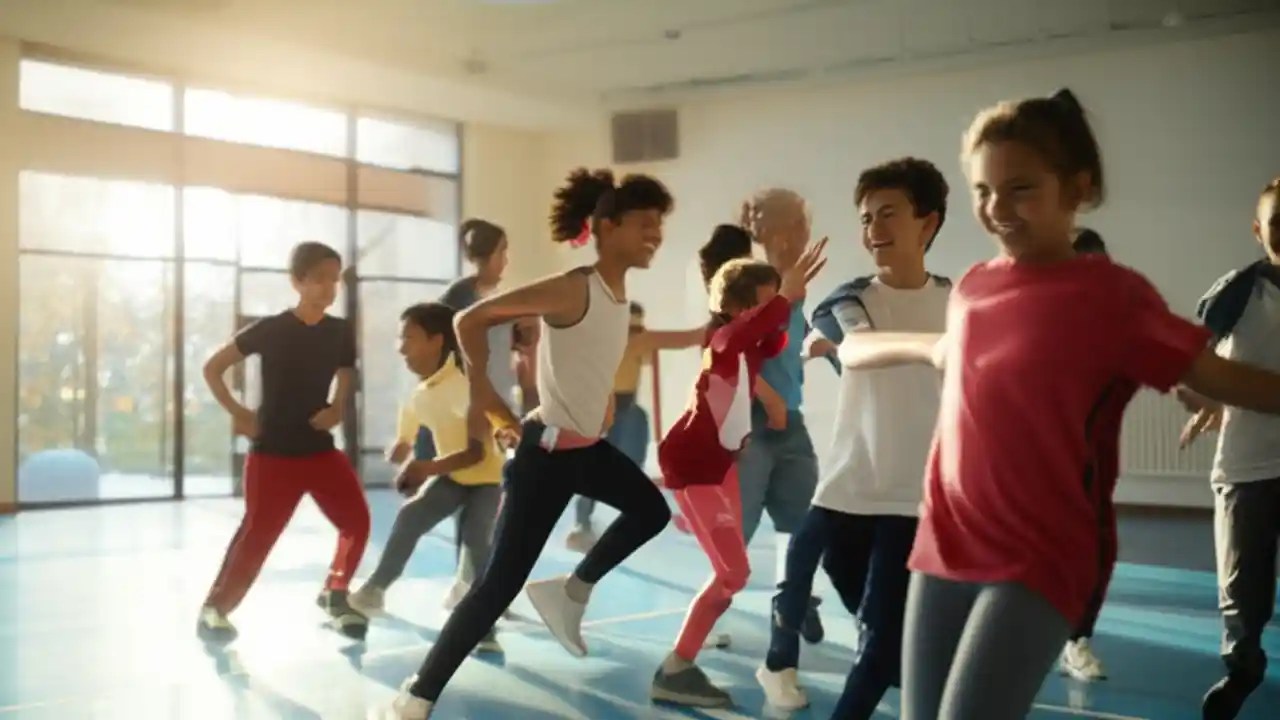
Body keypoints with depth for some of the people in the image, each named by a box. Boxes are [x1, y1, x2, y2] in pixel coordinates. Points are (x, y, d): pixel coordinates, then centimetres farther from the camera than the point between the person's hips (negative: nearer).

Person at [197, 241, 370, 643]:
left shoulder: (341, 332, 1)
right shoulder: (271, 329, -10)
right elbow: (212, 368, -2)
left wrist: (335, 410, -8)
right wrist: (236, 412, -9)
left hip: (320, 448, 4)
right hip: (273, 452, -4)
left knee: (357, 520, -5)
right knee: (258, 533, -8)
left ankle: (335, 594, 17)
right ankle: (213, 609, 7)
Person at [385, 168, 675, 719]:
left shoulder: (621, 296, 5)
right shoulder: (573, 289, -20)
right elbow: (470, 319, -18)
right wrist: (482, 391, -19)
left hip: (589, 446, 9)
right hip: (548, 451, -9)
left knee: (651, 510, 23)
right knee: (502, 581, -10)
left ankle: (570, 593, 29)